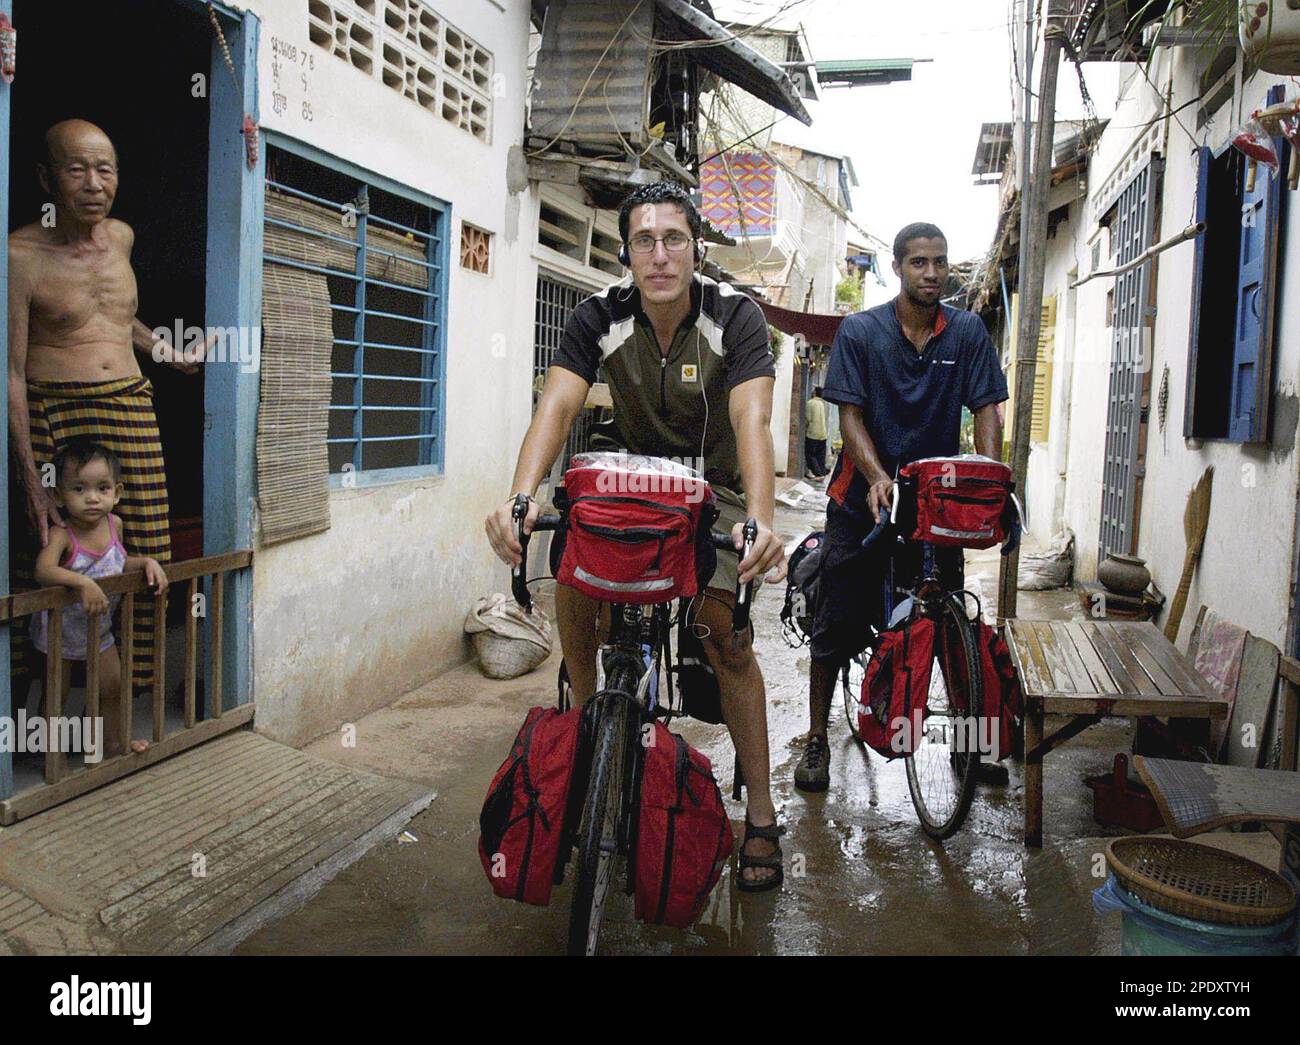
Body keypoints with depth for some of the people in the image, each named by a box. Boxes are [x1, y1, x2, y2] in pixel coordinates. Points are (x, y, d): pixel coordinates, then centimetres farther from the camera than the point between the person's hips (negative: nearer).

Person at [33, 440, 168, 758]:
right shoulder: (61, 535, -28)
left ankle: (114, 743, 36)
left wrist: (147, 562, -8)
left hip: (99, 627, 6)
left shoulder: (114, 524, -9)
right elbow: (44, 570, -47)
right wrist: (82, 582, -59)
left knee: (113, 687, 17)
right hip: (60, 627, -5)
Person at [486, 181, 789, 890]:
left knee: (724, 633, -18)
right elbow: (557, 405, -27)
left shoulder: (734, 317, -20)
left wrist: (759, 521, -52)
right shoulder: (601, 318, -14)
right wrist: (520, 497, -46)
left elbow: (751, 420, -34)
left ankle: (760, 813, -6)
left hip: (715, 490, -3)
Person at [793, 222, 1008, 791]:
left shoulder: (967, 331, 2)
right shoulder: (859, 330, -4)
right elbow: (850, 414, -8)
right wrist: (877, 478, -24)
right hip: (865, 497, -1)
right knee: (837, 624, 3)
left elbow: (986, 409, -2)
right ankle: (817, 740, 16)